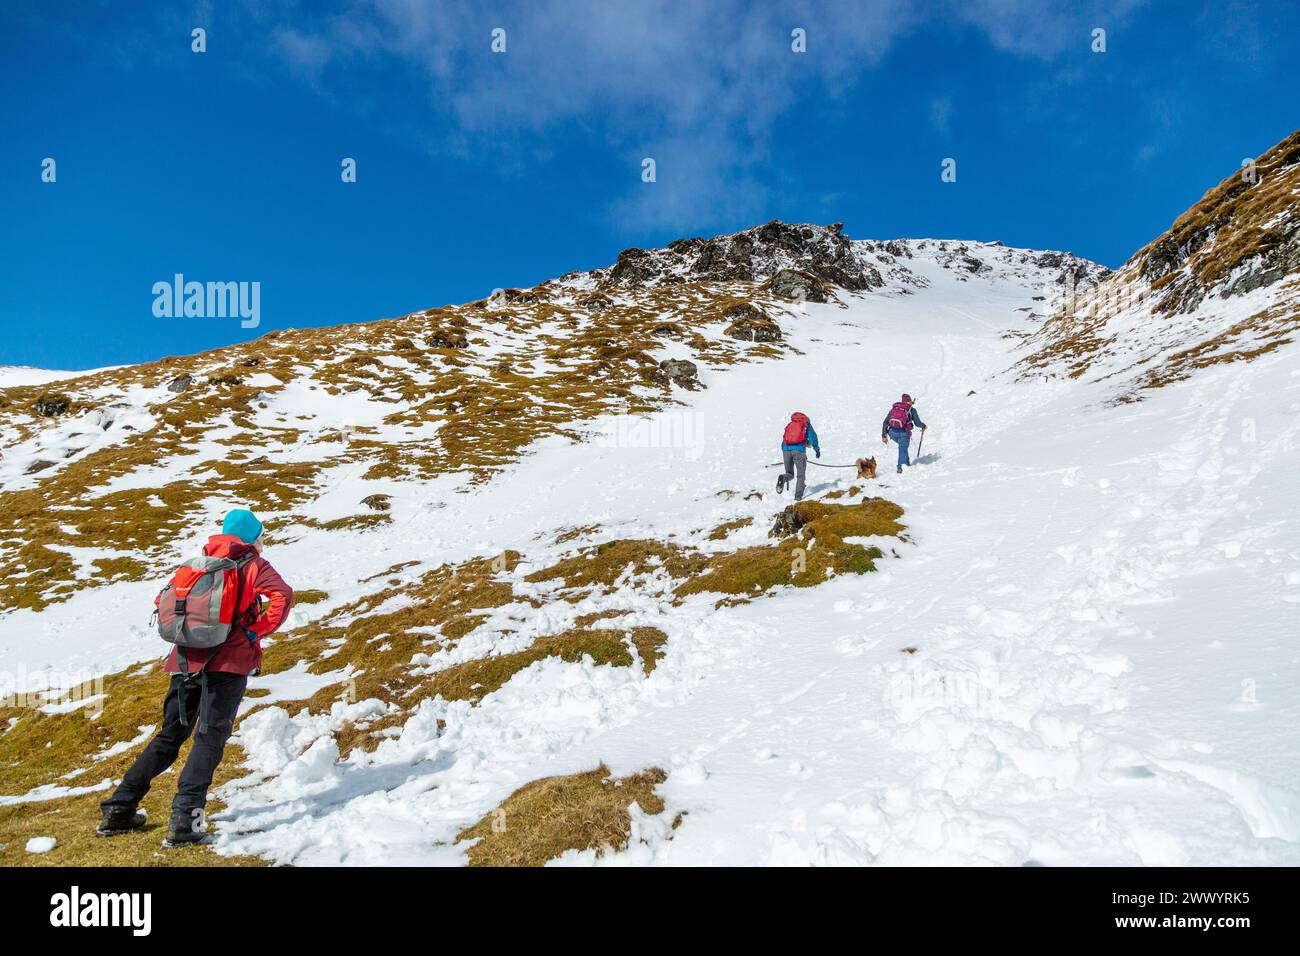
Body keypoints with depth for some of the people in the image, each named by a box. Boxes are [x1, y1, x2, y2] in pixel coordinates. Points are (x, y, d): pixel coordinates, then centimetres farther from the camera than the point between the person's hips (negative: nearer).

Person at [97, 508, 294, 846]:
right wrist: (256, 633, -8)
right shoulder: (254, 565, 2)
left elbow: (164, 599, 19)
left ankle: (119, 809, 21)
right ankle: (184, 817, -15)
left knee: (169, 735, 18)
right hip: (228, 662, -5)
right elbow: (282, 595, -16)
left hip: (186, 660, 6)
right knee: (210, 737, -3)